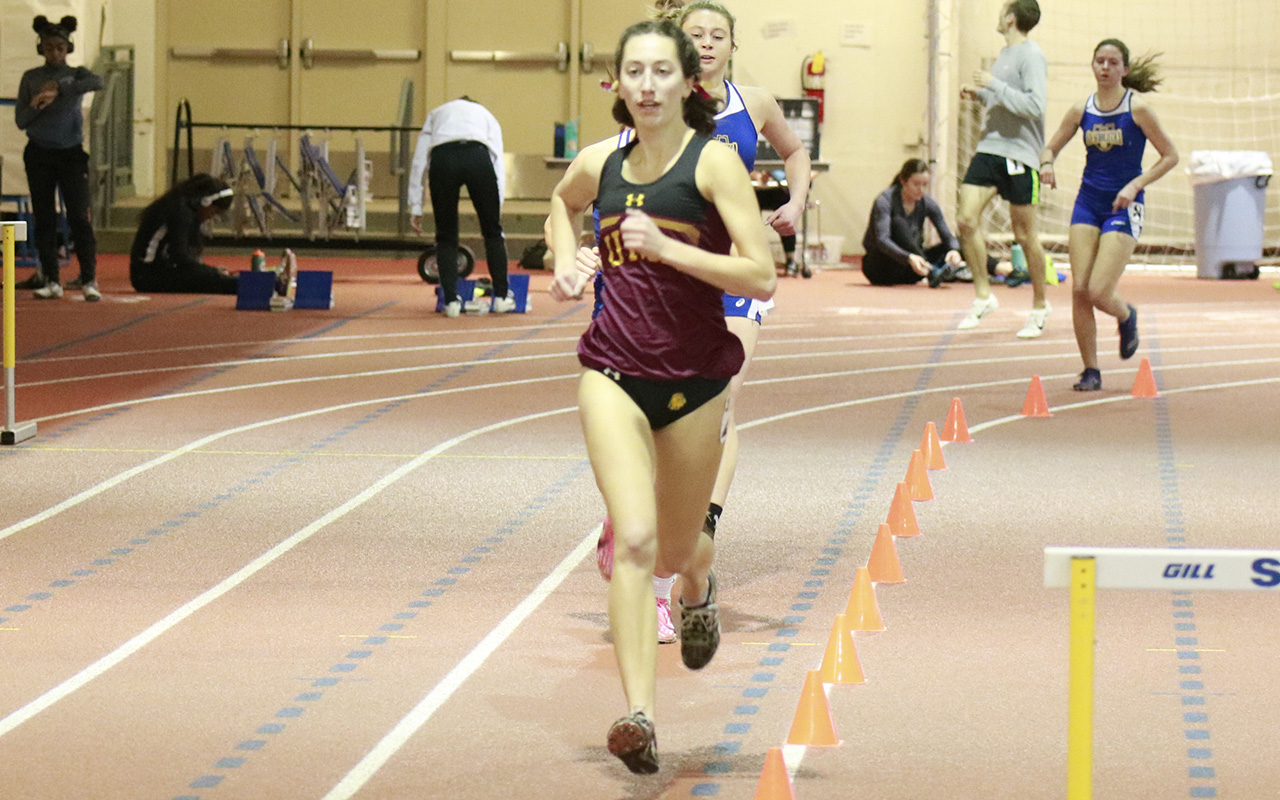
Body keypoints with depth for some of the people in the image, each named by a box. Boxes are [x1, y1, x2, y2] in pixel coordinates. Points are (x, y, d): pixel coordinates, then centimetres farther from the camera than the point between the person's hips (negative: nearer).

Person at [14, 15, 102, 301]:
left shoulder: (76, 74, 1)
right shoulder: (30, 78, 4)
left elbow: (97, 82, -23)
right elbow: (20, 121, 1)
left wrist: (59, 89, -29)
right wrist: (34, 106, -20)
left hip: (71, 152, -2)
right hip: (39, 154, 2)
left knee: (79, 218, -8)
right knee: (44, 219, 3)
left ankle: (89, 280, -7)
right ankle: (51, 281, 9)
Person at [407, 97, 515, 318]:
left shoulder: (436, 114, 37)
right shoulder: (485, 115, 34)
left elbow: (418, 162, 26)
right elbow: (498, 163, 23)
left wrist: (415, 208, 25)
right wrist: (498, 208, 23)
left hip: (441, 159, 0)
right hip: (478, 157, 0)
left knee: (446, 236, 15)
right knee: (492, 231, 17)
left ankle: (451, 301, 10)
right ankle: (501, 297, 20)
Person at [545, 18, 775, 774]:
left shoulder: (713, 160, -10)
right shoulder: (601, 166, 2)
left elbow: (762, 277, -16)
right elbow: (563, 202, 29)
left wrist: (666, 248, -21)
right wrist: (566, 262, 10)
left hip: (696, 377, -1)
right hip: (615, 373, 1)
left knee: (675, 549, 15)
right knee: (634, 540, -18)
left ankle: (700, 580, 54)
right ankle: (639, 714, -21)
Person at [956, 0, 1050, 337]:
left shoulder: (1031, 55, -11)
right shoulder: (1004, 54, 15)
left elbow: (1034, 105, -21)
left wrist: (994, 85, -20)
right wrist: (979, 93, 11)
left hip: (1019, 154, -7)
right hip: (989, 148, 7)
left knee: (1025, 235, 1)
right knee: (966, 218, -7)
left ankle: (1040, 306, 16)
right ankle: (983, 296, 3)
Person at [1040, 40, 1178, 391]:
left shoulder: (1137, 109, -8)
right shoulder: (1082, 111, 3)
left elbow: (1170, 155, -5)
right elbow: (1051, 147, 13)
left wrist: (1135, 185, -16)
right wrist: (1047, 163, -11)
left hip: (1123, 207, -4)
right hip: (1087, 203, 4)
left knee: (1099, 293, -13)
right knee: (1079, 289, -7)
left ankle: (1127, 316, 24)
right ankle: (1090, 371, 6)